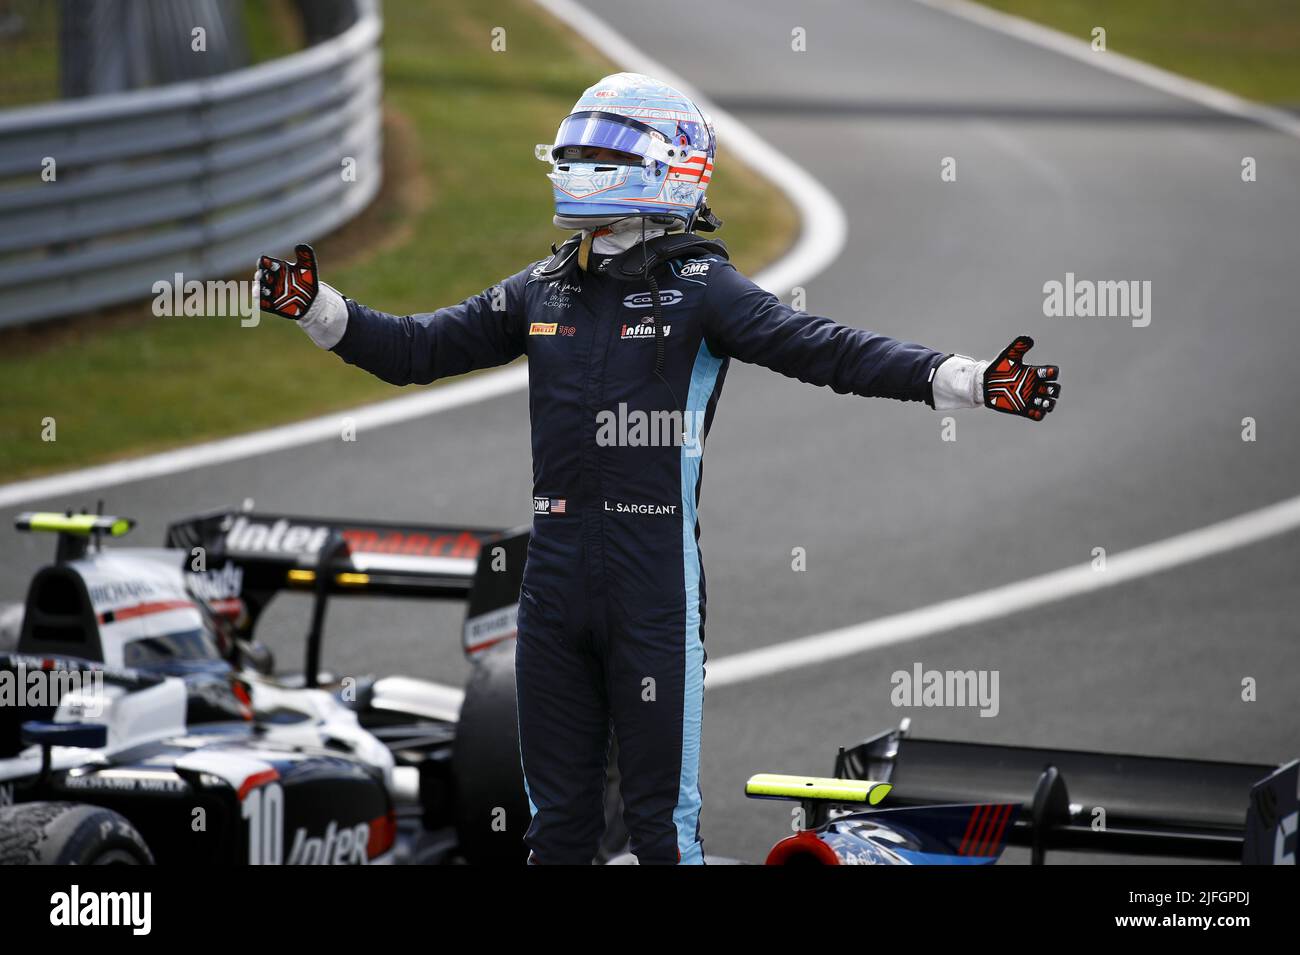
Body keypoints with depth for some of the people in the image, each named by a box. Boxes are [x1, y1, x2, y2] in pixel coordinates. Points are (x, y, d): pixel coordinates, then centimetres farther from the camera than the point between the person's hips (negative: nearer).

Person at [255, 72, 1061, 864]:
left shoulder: (700, 288, -5)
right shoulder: (543, 290, 12)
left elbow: (821, 348, -15)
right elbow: (418, 350, 19)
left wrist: (972, 382, -26)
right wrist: (313, 306, 10)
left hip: (655, 586, -5)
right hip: (555, 581, 5)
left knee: (662, 817, 1)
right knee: (557, 812, 13)